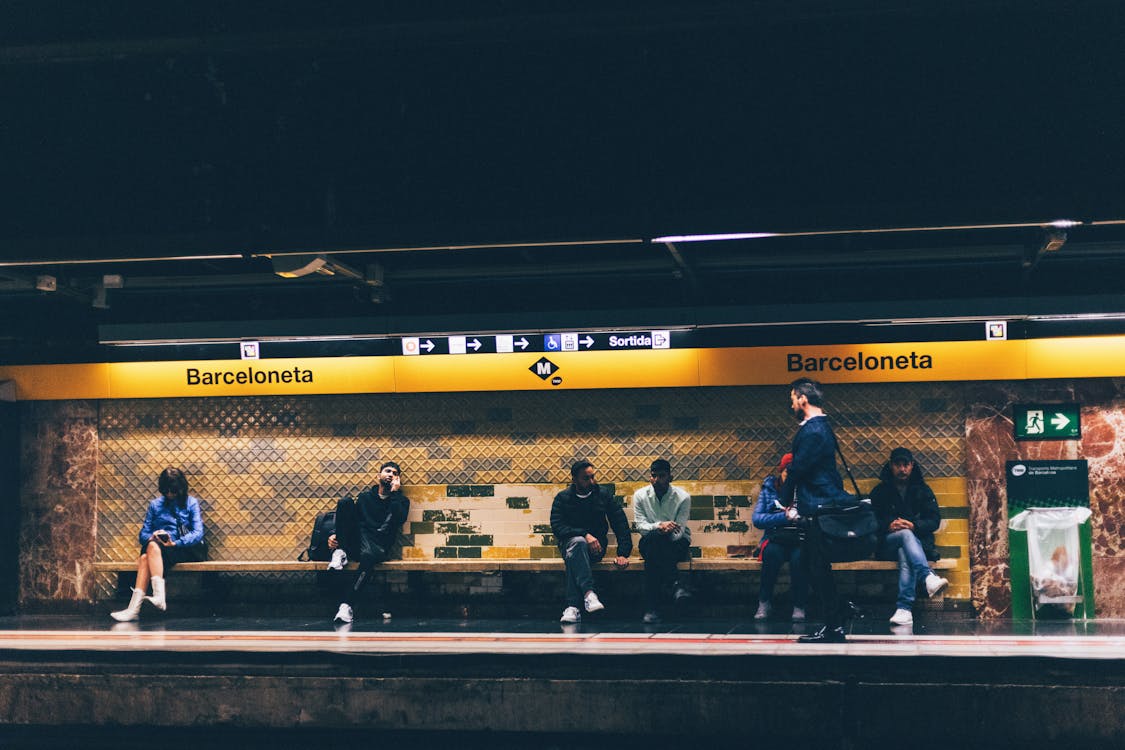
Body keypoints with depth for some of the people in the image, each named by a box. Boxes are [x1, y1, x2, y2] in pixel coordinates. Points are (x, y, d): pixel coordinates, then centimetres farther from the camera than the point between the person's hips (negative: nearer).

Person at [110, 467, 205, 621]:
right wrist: (152, 537, -11)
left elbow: (198, 533, -3)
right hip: (161, 549, 3)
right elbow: (143, 534, 14)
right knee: (145, 557, -33)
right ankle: (133, 608, -47)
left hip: (188, 550, -3)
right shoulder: (155, 505, 22)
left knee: (150, 551, -34)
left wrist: (175, 543, -19)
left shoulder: (191, 503, 12)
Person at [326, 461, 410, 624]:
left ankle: (346, 605, -42)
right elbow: (351, 519, 17)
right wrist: (334, 535, -1)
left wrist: (394, 492, 0)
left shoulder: (401, 500, 18)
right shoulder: (366, 496, 25)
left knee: (368, 555, -42)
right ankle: (340, 552, -25)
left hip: (379, 546, -3)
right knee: (346, 501, -17)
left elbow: (400, 519, -5)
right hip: (356, 540, 3)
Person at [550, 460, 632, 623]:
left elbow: (621, 525, 2)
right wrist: (585, 534, -22)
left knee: (574, 555, -35)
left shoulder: (604, 497, 9)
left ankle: (573, 607, -49)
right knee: (578, 542, -38)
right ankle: (589, 594, -53)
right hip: (568, 541, 0)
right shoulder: (562, 498, 6)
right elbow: (557, 527, -8)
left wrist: (623, 553, -13)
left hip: (595, 546, 0)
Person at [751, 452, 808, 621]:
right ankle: (765, 603, -20)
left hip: (800, 542, 0)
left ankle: (799, 606, -20)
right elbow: (757, 519, -8)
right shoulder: (769, 489, 6)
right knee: (772, 553, -34)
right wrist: (785, 517, -20)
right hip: (776, 540, 1)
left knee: (799, 557, -34)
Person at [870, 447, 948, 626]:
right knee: (905, 535, -37)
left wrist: (914, 525, -14)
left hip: (918, 541, 0)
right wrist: (888, 526, -15)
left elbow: (935, 520, 5)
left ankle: (904, 608, -53)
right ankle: (928, 577, -60)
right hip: (887, 545, 0)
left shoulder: (922, 490, 15)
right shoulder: (880, 492, 13)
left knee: (905, 554, -38)